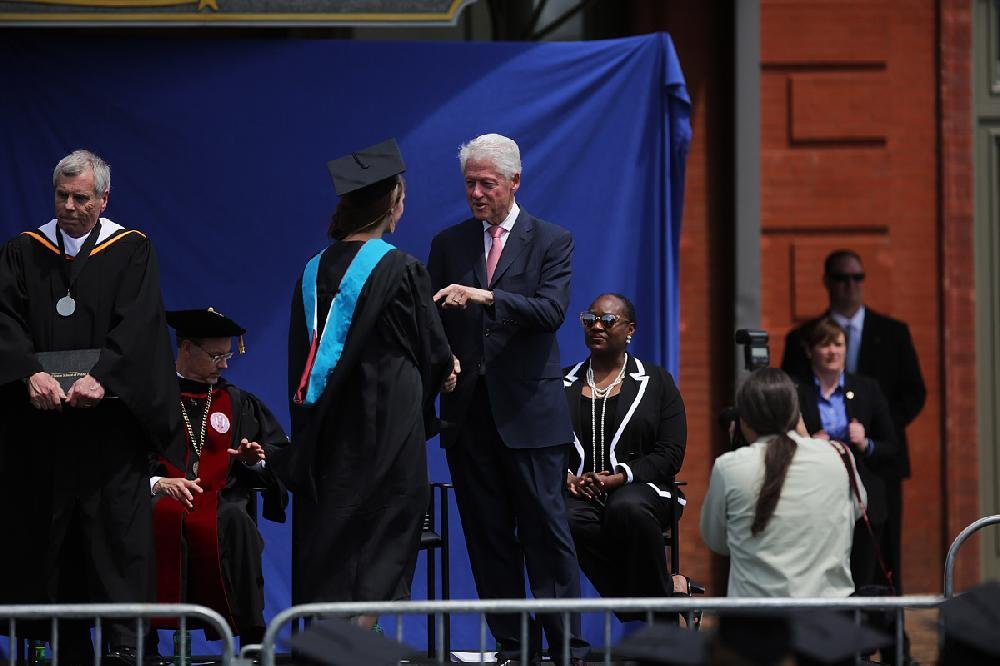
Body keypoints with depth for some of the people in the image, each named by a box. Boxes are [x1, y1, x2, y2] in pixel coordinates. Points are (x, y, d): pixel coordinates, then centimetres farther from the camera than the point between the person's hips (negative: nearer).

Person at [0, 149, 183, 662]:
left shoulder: (131, 250, 5)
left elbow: (136, 325, -7)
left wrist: (101, 377, -22)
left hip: (110, 419, -2)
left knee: (117, 535, -6)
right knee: (47, 537, 1)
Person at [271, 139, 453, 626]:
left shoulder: (314, 270, 5)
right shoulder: (399, 270, -11)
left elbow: (300, 352, 13)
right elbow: (432, 352, -4)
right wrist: (443, 370, 19)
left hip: (322, 432, 6)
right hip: (385, 426, -5)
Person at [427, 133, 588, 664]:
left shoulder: (551, 241, 3)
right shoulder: (448, 244, 12)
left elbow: (551, 310, -12)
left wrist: (485, 296, -25)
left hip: (528, 410, -3)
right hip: (468, 410, 3)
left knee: (546, 532, -4)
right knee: (487, 536, 5)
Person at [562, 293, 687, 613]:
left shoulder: (656, 381, 11)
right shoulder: (563, 384, 18)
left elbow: (670, 454, 1)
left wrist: (618, 478, -13)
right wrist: (569, 478, -10)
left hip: (640, 488, -2)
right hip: (578, 493, 2)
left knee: (628, 509, -40)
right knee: (568, 520, -36)